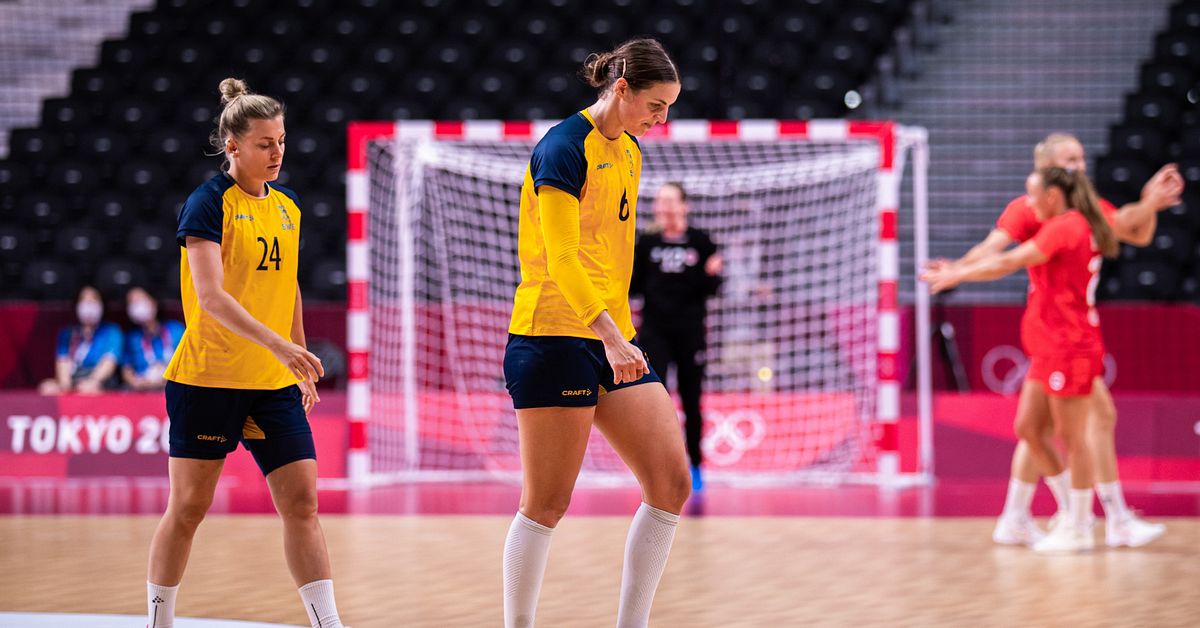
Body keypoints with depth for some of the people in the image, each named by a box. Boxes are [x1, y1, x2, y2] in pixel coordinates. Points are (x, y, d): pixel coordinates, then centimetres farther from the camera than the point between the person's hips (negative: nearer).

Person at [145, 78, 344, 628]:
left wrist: (302, 365, 19)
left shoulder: (287, 206, 10)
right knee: (189, 506, 2)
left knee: (302, 502, -3)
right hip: (206, 379, -5)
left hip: (275, 383, 5)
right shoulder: (208, 204, -10)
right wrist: (279, 344, -31)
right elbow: (210, 297, -22)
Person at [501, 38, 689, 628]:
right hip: (554, 336, -8)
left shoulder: (629, 152, 15)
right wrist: (611, 336, -30)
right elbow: (561, 258, -21)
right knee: (547, 504, -5)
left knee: (672, 485, -2)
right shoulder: (564, 148, -12)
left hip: (613, 340, 8)